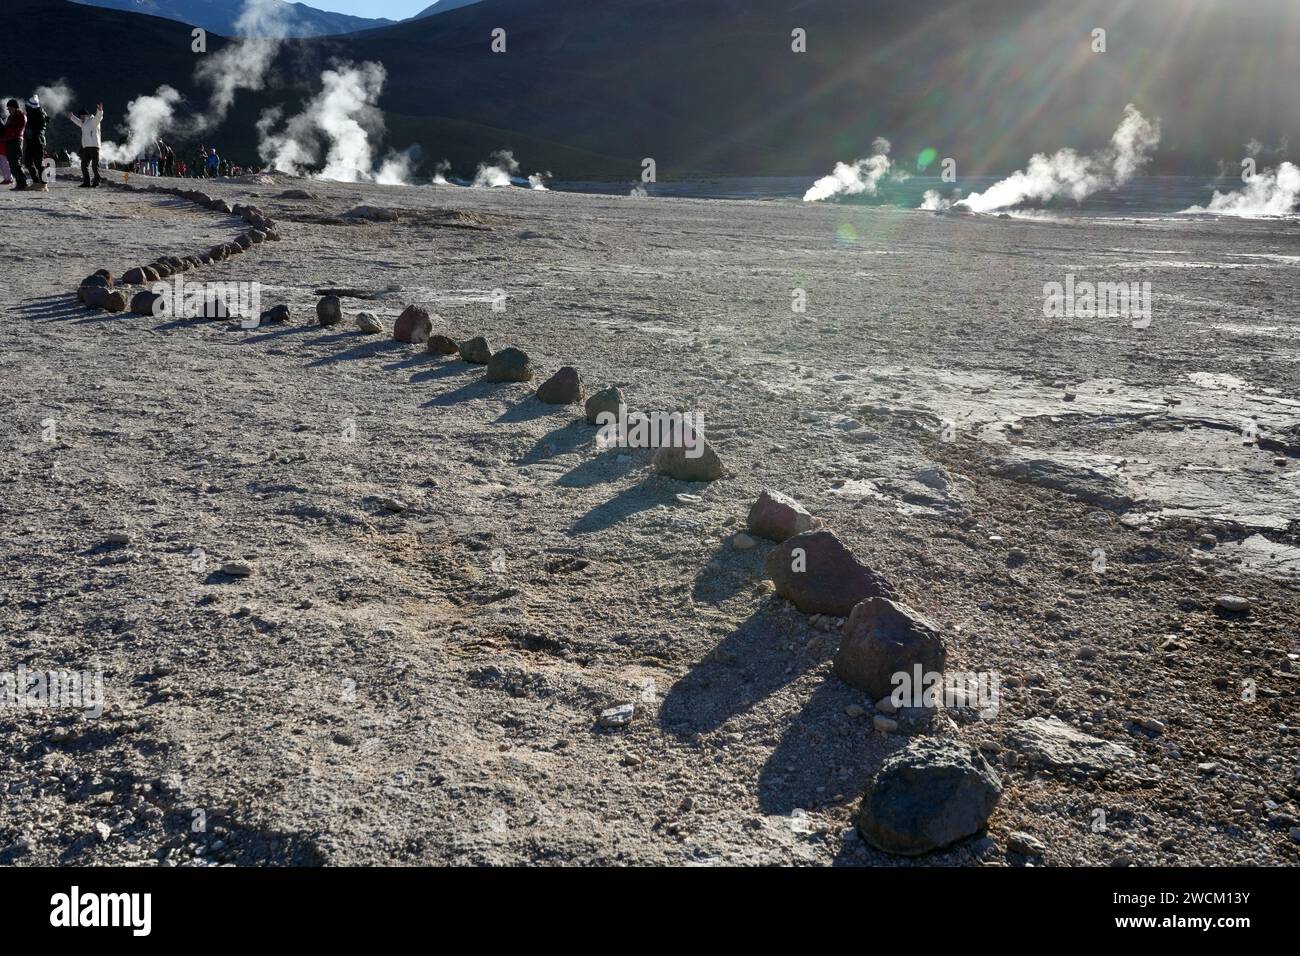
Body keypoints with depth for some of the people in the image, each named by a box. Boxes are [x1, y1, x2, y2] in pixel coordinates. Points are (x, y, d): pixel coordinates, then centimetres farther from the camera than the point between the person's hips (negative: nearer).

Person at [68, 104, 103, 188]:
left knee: (95, 165, -9)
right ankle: (86, 183, 10)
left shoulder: (93, 121, -1)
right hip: (85, 147, 9)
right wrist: (72, 117, 59)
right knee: (84, 165, 7)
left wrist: (100, 111, -39)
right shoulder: (84, 123, 25)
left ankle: (96, 182, -6)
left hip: (93, 146, -9)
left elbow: (98, 117, -20)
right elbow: (78, 122, 47)